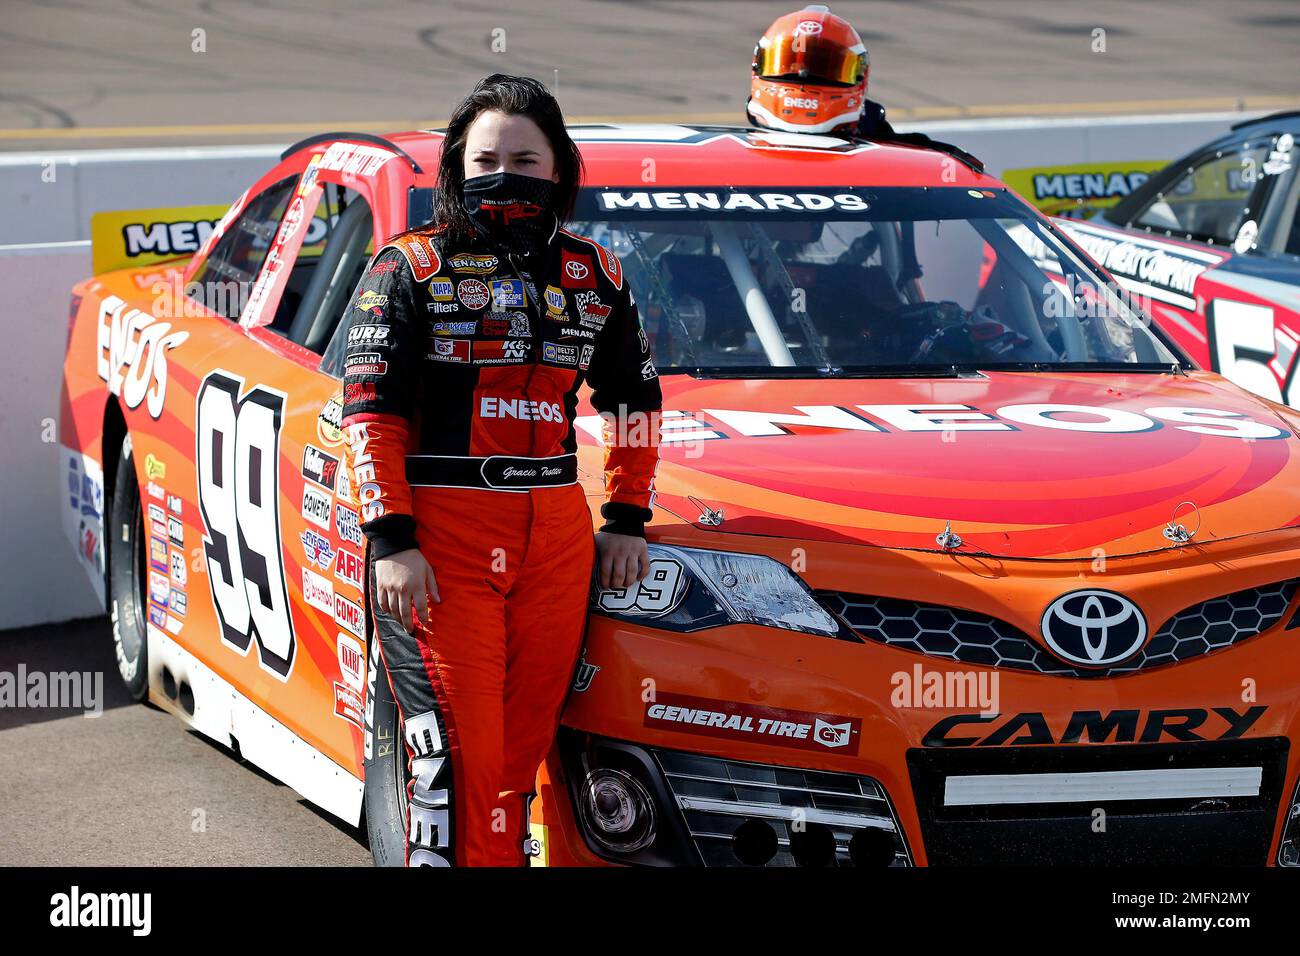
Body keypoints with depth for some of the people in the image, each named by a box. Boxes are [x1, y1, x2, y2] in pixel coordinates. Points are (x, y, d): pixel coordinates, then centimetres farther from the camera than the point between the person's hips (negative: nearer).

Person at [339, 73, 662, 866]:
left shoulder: (594, 278, 14)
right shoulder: (409, 268, 2)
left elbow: (635, 400, 24)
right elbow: (370, 410, -3)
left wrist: (627, 519, 15)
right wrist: (391, 539, -12)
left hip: (557, 538, 4)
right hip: (441, 536, -4)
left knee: (524, 741, 6)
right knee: (460, 748, -10)